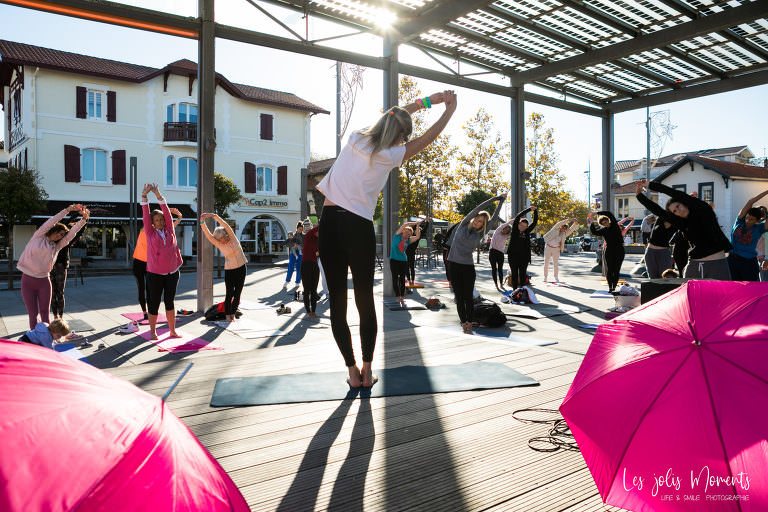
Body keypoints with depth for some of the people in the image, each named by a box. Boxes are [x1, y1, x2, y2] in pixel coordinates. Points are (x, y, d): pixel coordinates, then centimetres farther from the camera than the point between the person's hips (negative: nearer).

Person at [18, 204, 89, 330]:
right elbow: (51, 222, -6)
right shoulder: (38, 237, 3)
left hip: (44, 281, 3)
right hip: (28, 280, -3)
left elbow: (72, 232, 3)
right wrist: (68, 209, -11)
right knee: (33, 313, 2)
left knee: (45, 313, 3)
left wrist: (84, 219, -7)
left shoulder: (57, 246, 11)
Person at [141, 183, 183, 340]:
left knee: (170, 302, 9)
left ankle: (172, 331, 16)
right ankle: (153, 331, 19)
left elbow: (167, 212, 1)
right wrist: (144, 196, -10)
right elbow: (145, 215, -3)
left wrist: (158, 195, -6)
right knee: (154, 303, 5)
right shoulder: (150, 233, 3)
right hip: (155, 274, -2)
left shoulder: (170, 231, 8)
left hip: (172, 272, 2)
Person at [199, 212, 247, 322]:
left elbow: (225, 224, -18)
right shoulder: (219, 245, -7)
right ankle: (227, 315, 4)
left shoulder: (232, 237, -5)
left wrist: (213, 215, -27)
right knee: (229, 294, -7)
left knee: (237, 294, 4)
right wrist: (202, 222, -32)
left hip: (241, 268, 1)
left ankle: (233, 315, 15)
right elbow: (208, 235, -20)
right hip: (229, 270, -1)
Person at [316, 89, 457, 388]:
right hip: (358, 226, -3)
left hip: (329, 221, 4)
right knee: (365, 300, 9)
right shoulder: (388, 156, -5)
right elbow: (426, 139, 8)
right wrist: (450, 110, 22)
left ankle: (352, 371, 10)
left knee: (337, 301, 6)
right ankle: (366, 371, 15)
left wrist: (426, 101, 31)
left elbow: (389, 119, 24)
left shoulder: (355, 139, 8)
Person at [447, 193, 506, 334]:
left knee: (468, 297, -1)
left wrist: (501, 201, 11)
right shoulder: (464, 225, 3)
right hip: (454, 265, -1)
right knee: (459, 298, 3)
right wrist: (495, 198, 2)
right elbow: (478, 208, -1)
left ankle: (469, 326, 7)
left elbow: (494, 218, 8)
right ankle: (464, 324, 10)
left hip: (468, 267, 1)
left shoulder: (480, 234, 6)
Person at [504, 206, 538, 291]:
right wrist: (529, 209, -8)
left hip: (524, 257, 2)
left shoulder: (527, 232, 9)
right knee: (514, 274, 2)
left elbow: (535, 222, 12)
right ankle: (515, 290, 8)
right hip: (513, 255, -2)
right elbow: (517, 217, -7)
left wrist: (535, 211, 5)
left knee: (523, 274, 5)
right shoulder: (514, 230, 2)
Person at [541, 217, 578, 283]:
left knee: (556, 264, 1)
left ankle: (556, 278, 13)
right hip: (548, 247, -2)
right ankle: (545, 277, 14)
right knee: (546, 263, 3)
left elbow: (572, 229, -7)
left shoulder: (564, 233, 3)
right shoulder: (556, 228, -2)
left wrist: (576, 223, -25)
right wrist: (569, 220, -30)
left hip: (556, 249, 2)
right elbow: (560, 223, -19)